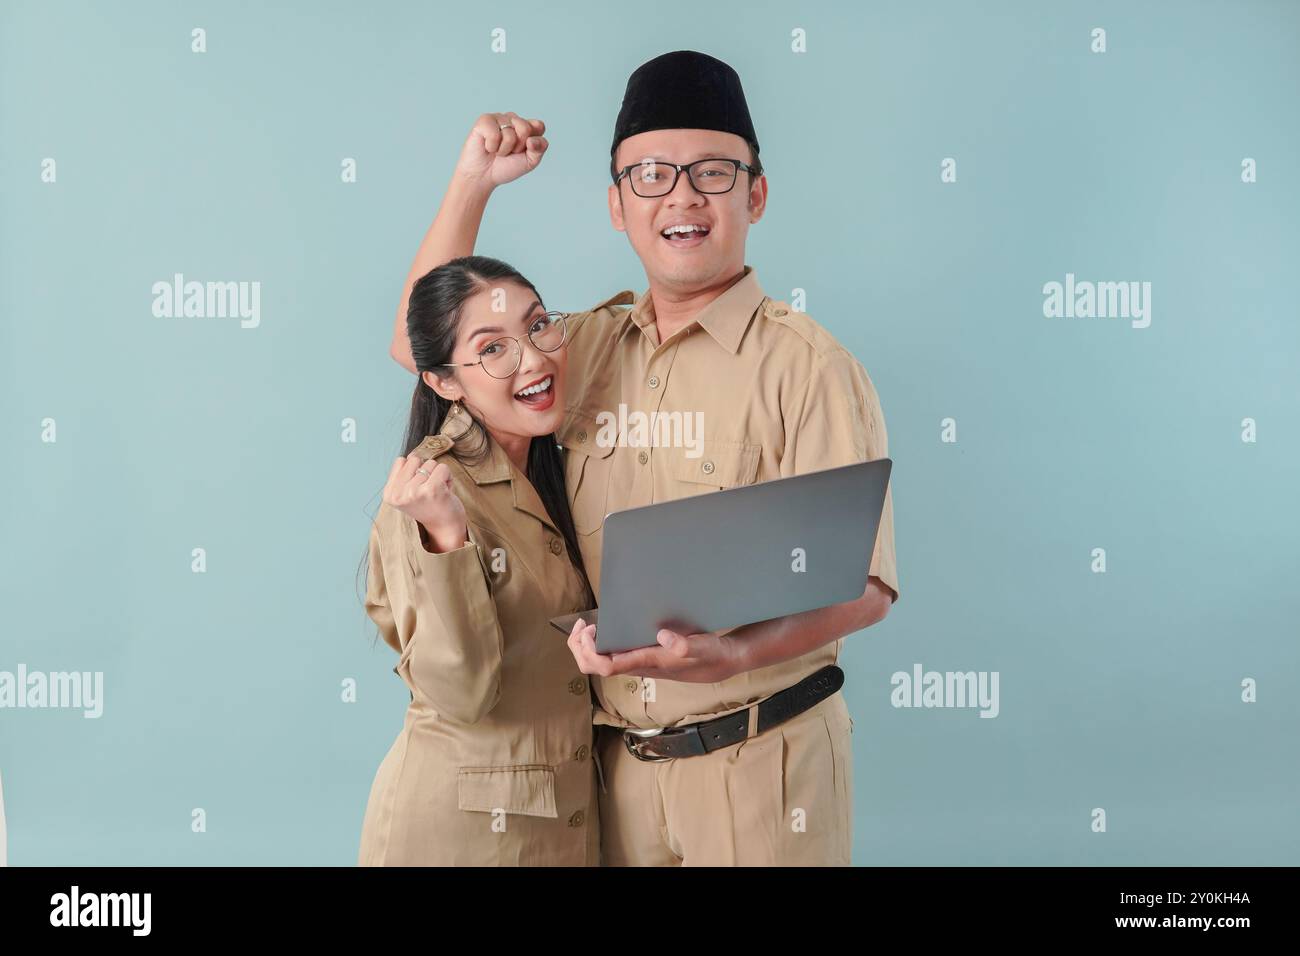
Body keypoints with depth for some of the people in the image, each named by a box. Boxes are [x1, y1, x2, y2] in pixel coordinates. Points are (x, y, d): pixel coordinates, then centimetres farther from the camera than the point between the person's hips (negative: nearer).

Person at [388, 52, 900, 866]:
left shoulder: (807, 365, -13)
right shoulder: (589, 348, 6)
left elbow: (861, 584, -16)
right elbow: (422, 343, 14)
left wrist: (733, 655, -34)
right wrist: (474, 181, 5)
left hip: (760, 763, -4)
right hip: (620, 761, 5)